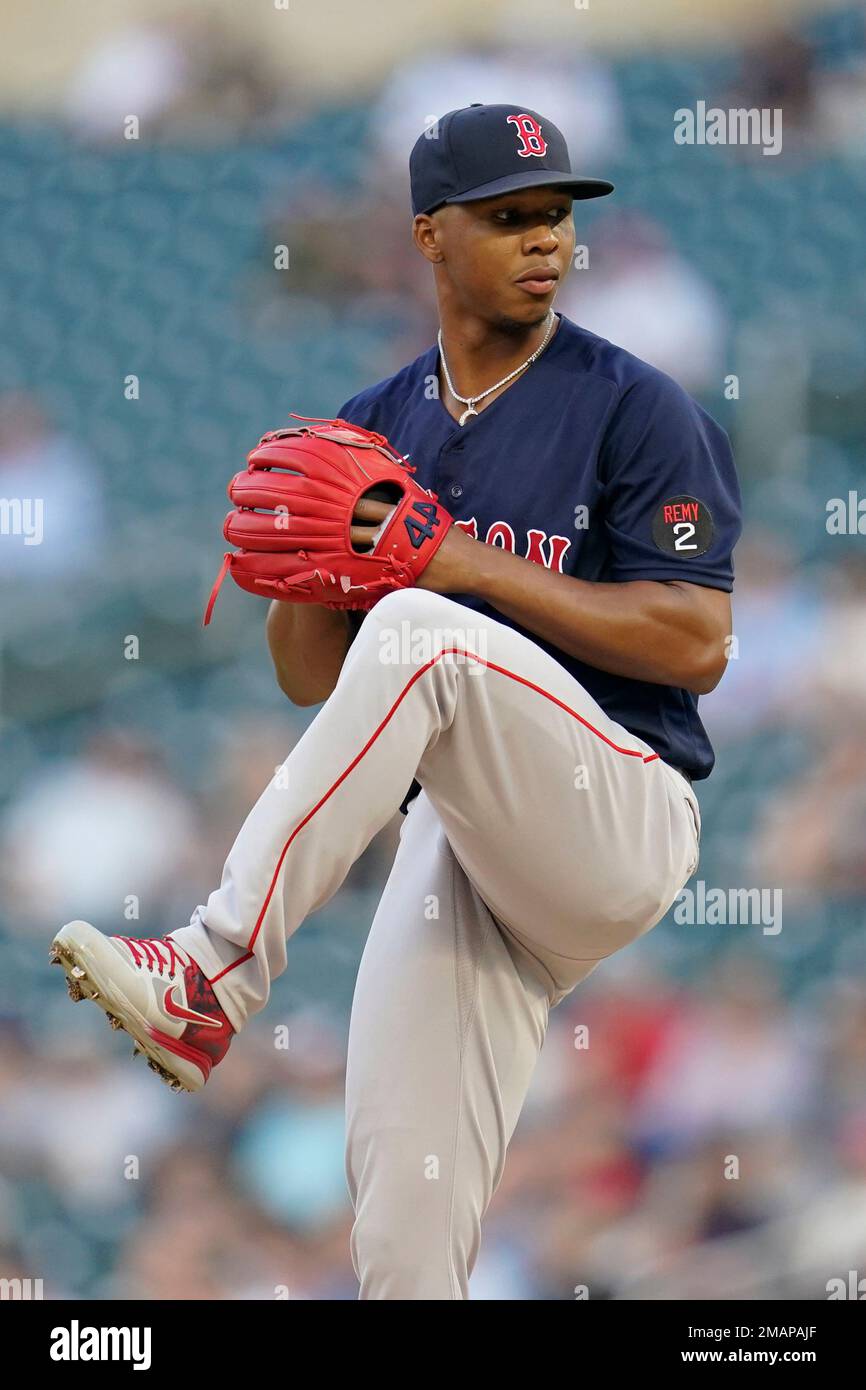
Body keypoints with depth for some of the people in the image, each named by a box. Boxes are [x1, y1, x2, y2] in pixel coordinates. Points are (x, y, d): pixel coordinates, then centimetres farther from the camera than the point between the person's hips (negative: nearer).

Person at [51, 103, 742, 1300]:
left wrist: (476, 565, -14)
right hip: (455, 828, 5)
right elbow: (312, 679, 17)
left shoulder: (635, 410, 0)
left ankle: (214, 979, -36)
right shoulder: (375, 429, 15)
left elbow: (696, 648, -9)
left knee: (419, 637, -32)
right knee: (405, 1224, -8)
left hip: (621, 821, -5)